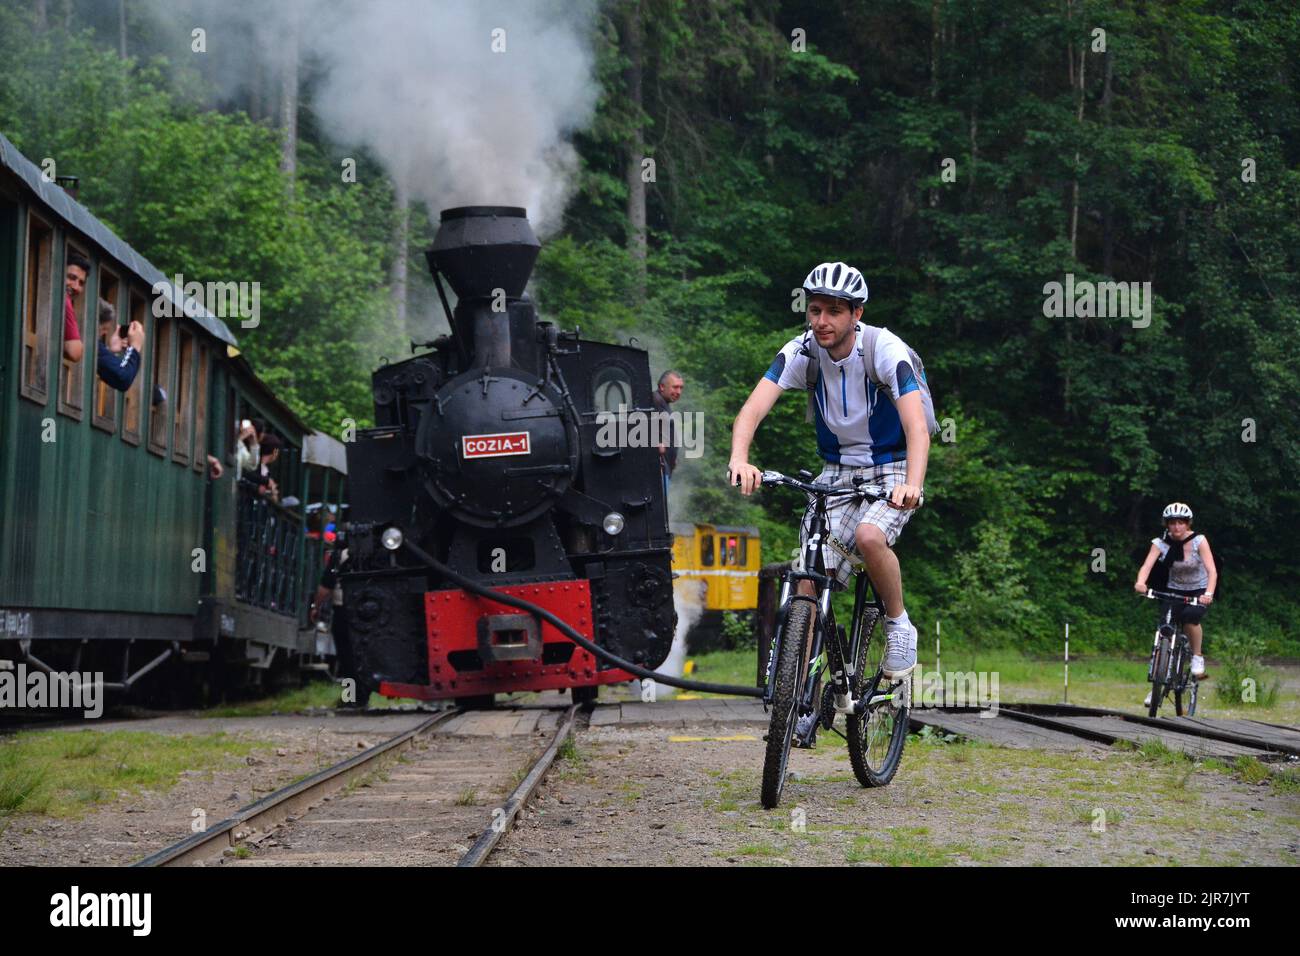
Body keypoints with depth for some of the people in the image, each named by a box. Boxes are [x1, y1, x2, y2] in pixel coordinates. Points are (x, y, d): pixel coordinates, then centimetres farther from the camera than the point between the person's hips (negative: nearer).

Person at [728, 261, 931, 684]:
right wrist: (739, 459, -44)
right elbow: (754, 408, -23)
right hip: (837, 472, 4)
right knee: (808, 577, -11)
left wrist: (912, 484, -50)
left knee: (869, 536, -33)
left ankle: (899, 625, -9)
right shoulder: (802, 352, -11)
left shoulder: (885, 349, -21)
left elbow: (917, 426, -31)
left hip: (891, 470, -4)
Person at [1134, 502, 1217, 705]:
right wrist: (1140, 583, -48)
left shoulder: (1199, 541, -17)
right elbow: (1147, 565, -26)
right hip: (1174, 591, 3)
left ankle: (1198, 657, -11)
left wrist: (1209, 594, -45)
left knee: (1190, 615, -35)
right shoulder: (1161, 543, -11)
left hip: (1199, 592, -3)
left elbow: (1212, 571, -26)